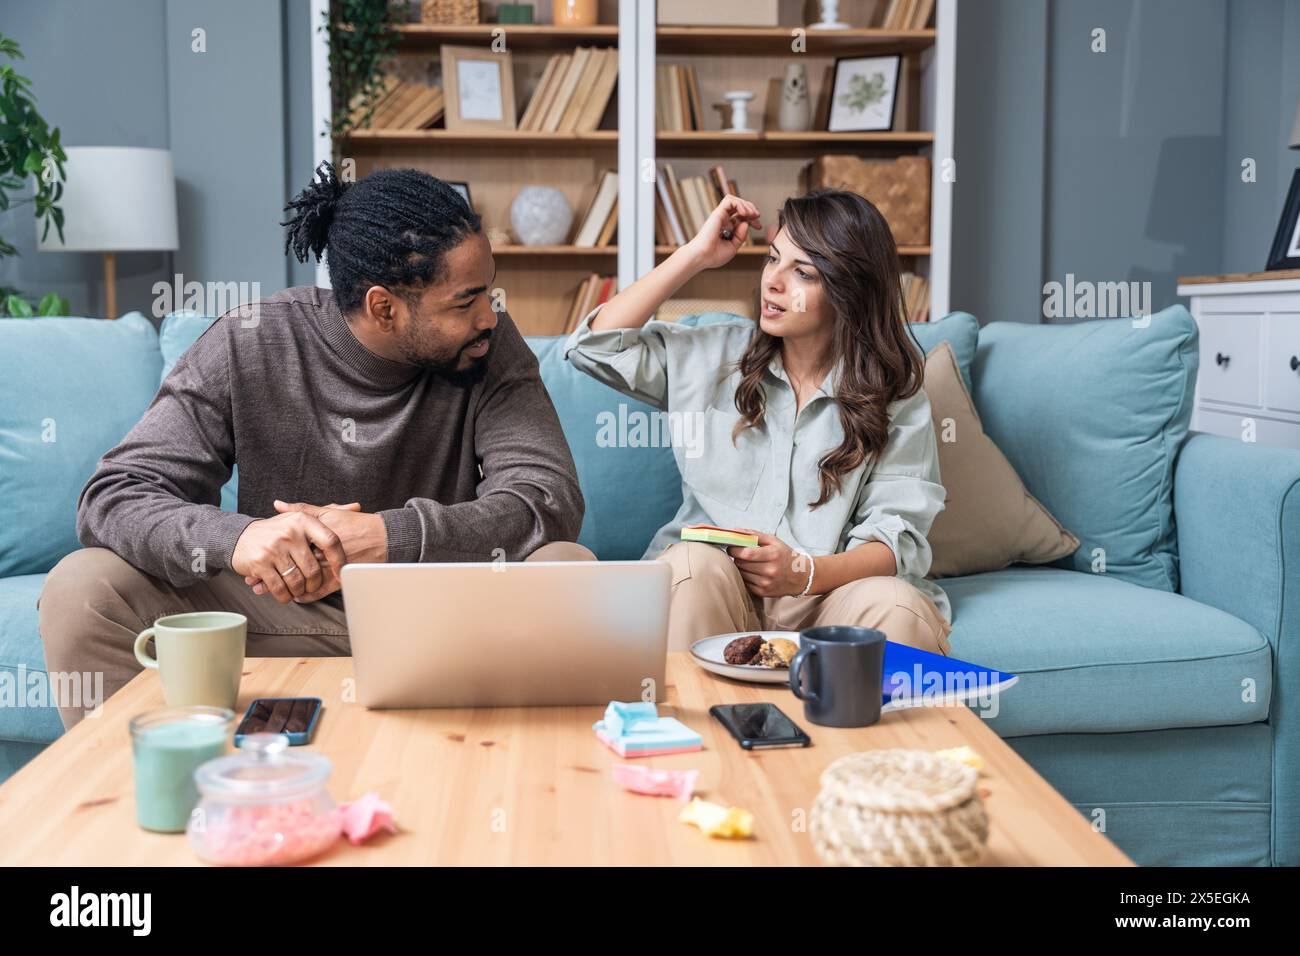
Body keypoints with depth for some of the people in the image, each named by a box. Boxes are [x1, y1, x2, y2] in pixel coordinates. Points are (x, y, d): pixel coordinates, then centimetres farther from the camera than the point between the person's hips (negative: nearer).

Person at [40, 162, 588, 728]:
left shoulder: (491, 347, -9)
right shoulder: (249, 346, -11)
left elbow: (551, 499, -20)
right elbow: (112, 498, -16)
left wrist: (389, 537, -35)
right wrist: (235, 538, -39)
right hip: (281, 613, 0)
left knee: (567, 569, -28)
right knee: (82, 587, -21)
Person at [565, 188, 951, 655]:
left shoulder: (897, 393, 5)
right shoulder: (716, 355, 11)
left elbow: (897, 533, -4)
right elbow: (595, 345, 2)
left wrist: (803, 573, -24)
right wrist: (696, 255, 2)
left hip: (829, 597, -1)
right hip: (709, 590, 2)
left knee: (894, 604, -33)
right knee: (691, 561, -32)